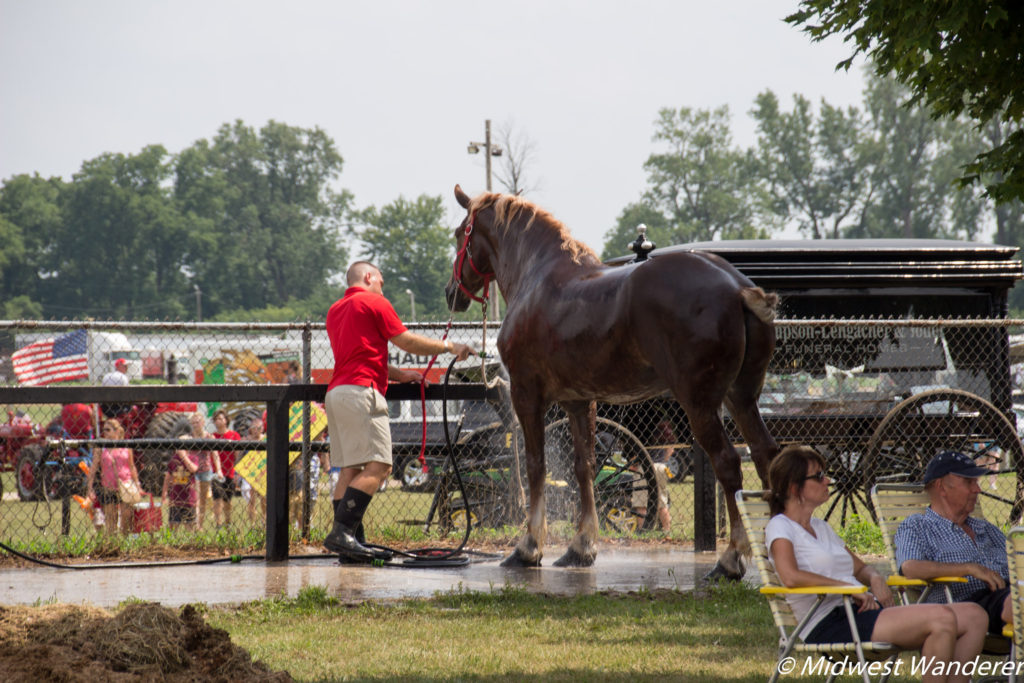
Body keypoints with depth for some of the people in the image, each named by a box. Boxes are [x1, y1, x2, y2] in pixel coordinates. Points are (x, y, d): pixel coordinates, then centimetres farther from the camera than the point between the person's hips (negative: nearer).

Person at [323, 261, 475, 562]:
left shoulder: (335, 310, 24)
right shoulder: (373, 303, 0)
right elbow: (407, 342, 3)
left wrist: (398, 374, 29)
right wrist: (449, 346, 14)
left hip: (336, 391, 9)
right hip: (361, 391, -9)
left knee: (351, 469, 6)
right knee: (377, 467, -14)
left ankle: (348, 541, 1)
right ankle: (342, 532, -24)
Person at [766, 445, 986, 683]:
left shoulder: (820, 528, 25)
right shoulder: (779, 527, -2)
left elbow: (860, 568, 32)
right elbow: (791, 576, -21)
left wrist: (876, 579, 7)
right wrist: (849, 587, -17)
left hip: (860, 611, 9)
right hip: (829, 624, -9)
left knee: (974, 616, -5)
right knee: (942, 619, -27)